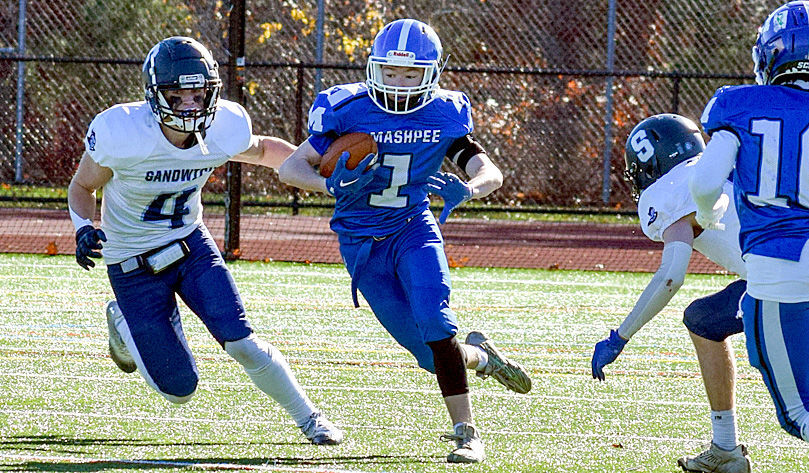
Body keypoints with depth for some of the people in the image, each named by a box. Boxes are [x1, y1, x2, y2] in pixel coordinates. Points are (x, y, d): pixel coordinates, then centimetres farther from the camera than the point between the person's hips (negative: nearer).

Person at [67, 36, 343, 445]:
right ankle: (123, 322, 29)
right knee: (179, 389, 0)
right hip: (134, 265, -3)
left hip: (191, 244, 3)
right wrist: (84, 228, -28)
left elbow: (261, 150, 10)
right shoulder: (122, 133, -27)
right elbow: (82, 187, -9)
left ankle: (308, 418, 5)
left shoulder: (223, 131, -16)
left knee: (239, 341, -17)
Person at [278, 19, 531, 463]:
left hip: (413, 229, 0)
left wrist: (463, 189, -34)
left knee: (433, 318, -25)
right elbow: (290, 168, -10)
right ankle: (478, 356, 32)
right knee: (433, 355, -4)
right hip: (362, 242, 0)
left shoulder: (444, 115, -7)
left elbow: (491, 173, -10)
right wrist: (336, 184, -30)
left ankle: (466, 431, -16)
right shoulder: (349, 110, -12)